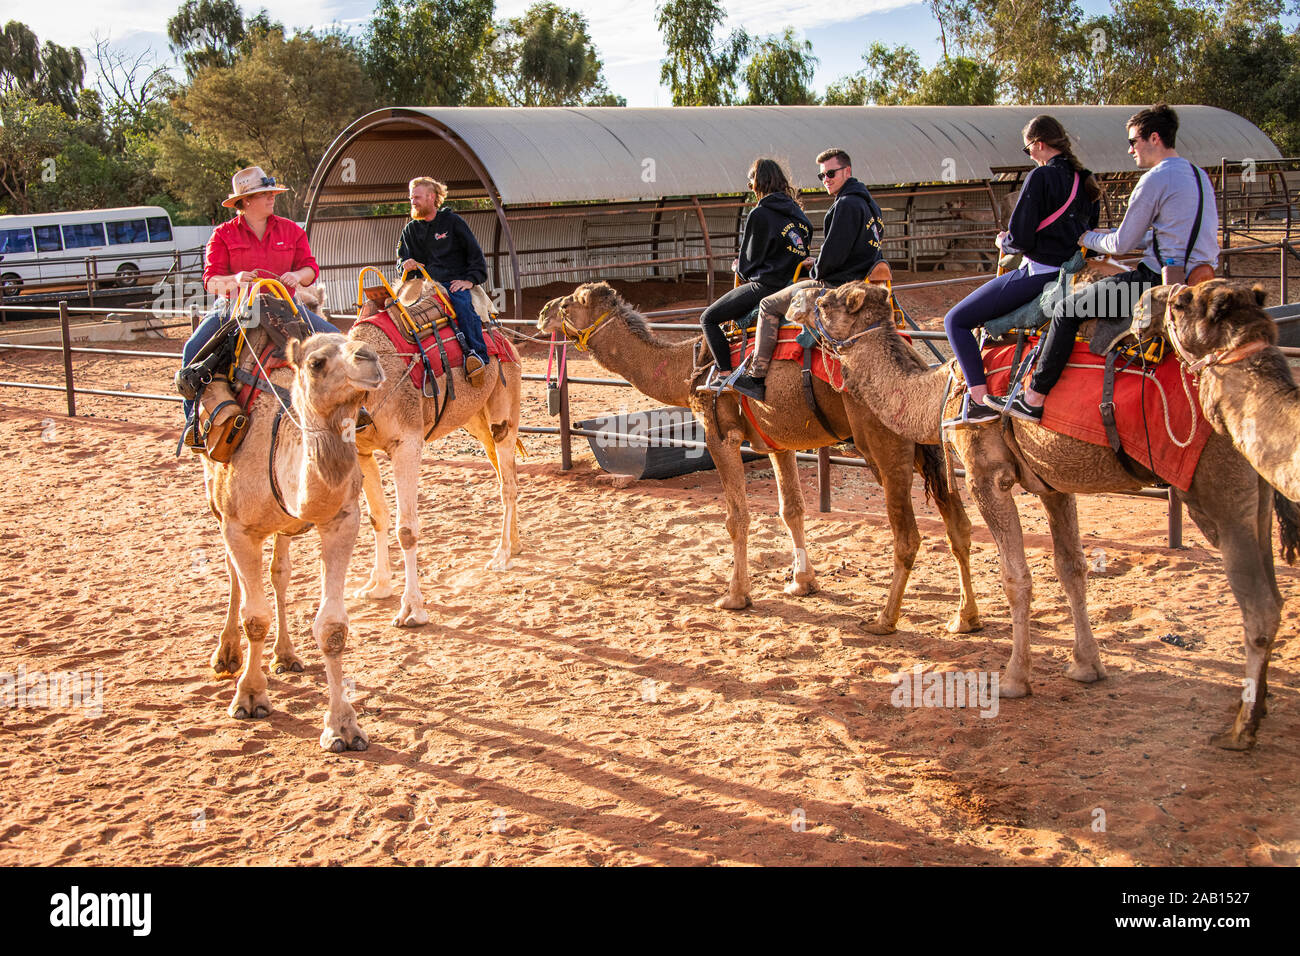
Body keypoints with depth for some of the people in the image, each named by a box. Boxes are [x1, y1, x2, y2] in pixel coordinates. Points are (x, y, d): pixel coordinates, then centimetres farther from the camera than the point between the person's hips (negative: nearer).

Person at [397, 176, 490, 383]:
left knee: (463, 304, -36)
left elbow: (475, 254, 7)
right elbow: (402, 259, 21)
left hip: (455, 282, -4)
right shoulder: (410, 230, 19)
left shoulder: (452, 221, 9)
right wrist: (405, 263, -6)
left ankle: (476, 353, -44)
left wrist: (470, 279, -7)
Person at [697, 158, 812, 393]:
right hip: (792, 285, 9)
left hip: (766, 288, -8)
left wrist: (738, 267, 18)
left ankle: (725, 373, -8)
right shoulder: (797, 213, 11)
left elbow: (748, 263, -6)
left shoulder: (759, 215, -12)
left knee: (709, 318, 2)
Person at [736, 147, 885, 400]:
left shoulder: (846, 204, -16)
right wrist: (818, 263, 19)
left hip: (837, 286, -10)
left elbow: (832, 255, -22)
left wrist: (817, 270, -2)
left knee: (769, 306, 0)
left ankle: (756, 377, -2)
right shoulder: (868, 203, 16)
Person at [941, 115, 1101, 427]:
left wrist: (1003, 241, 5)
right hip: (1074, 273, 9)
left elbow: (1020, 239, -19)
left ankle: (979, 402, -16)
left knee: (956, 320, -4)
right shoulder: (1086, 181, 10)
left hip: (1040, 273, -9)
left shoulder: (1041, 177, -15)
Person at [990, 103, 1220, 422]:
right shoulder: (1199, 175, 16)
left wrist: (1089, 239, 11)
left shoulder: (1156, 180, -13)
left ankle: (1034, 399, -2)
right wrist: (1107, 237, 25)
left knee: (1067, 309, -2)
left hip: (1158, 282, -10)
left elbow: (1123, 243, -10)